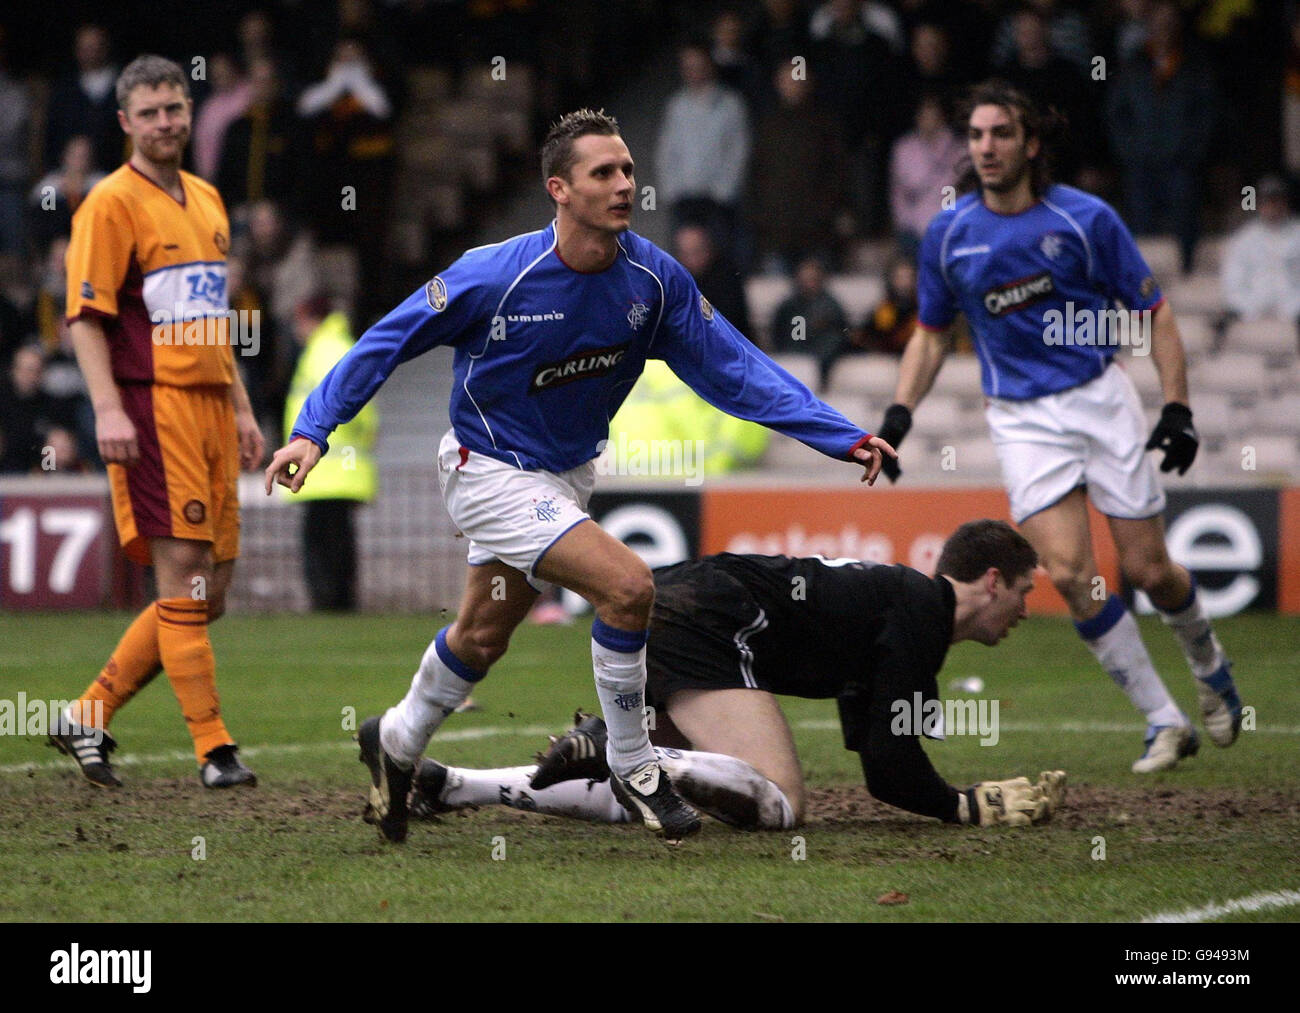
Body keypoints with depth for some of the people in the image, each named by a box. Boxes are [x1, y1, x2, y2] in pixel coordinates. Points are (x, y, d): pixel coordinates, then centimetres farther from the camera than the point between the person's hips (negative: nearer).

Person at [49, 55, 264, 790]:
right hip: (152, 406, -8)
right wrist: (108, 410, -21)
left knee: (209, 594, 6)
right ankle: (215, 750, -8)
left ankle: (90, 717, 14)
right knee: (184, 583, -9)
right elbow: (86, 316, -11)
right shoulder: (112, 204, -5)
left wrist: (241, 409, 21)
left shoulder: (207, 200, 18)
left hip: (210, 408, 8)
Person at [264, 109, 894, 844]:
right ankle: (632, 767, -3)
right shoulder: (495, 276, -26)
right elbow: (388, 342, -17)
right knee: (628, 585, -22)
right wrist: (313, 430, -24)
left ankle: (397, 742, 47)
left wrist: (843, 439, -14)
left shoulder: (654, 277, -13)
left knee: (483, 637, 20)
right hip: (491, 473, -6)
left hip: (569, 473, 6)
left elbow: (733, 368, -8)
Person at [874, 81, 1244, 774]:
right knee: (1071, 574, -14)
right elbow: (931, 333, 14)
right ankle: (1164, 721, -3)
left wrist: (1177, 408, -9)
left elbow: (1154, 312, -1)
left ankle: (1208, 664, 34)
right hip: (1021, 422, 2)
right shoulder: (947, 235, 0)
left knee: (1148, 571, 0)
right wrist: (900, 412, 0)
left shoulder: (1084, 218, -8)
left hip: (1101, 401, -2)